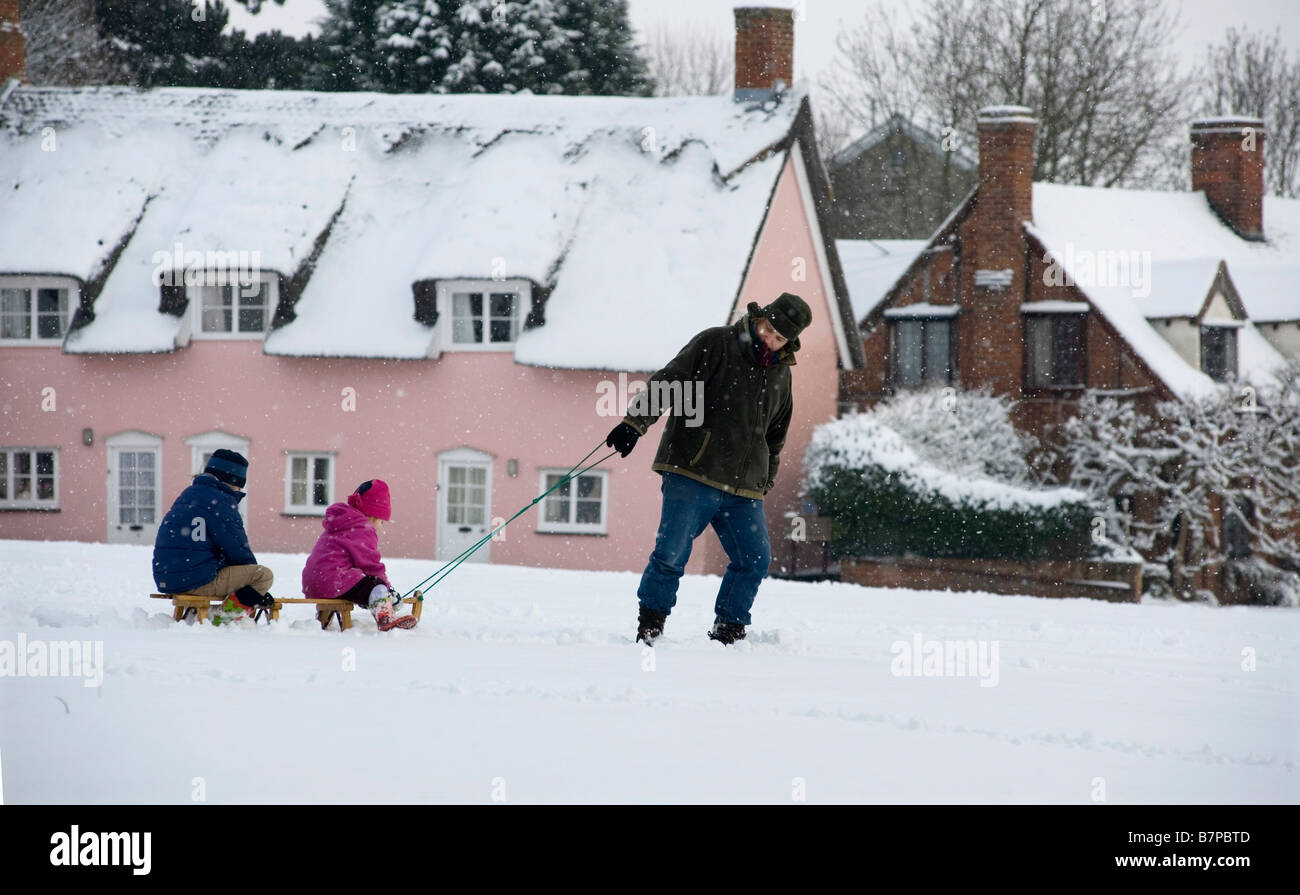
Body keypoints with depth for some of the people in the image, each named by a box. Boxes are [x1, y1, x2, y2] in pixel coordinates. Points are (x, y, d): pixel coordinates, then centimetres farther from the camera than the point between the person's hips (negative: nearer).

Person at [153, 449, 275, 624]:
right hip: (196, 582, -10)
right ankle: (223, 621, -16)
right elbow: (238, 550, -8)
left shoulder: (189, 494, 20)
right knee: (265, 575, -10)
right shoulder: (221, 502, -9)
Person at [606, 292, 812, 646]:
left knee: (755, 560, -2)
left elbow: (776, 435, 28)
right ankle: (648, 628, 1)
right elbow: (667, 381, -11)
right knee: (671, 554, -12)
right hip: (692, 475, -5)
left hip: (743, 488, 5)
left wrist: (764, 481, 25)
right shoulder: (716, 344, -3)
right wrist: (635, 423, -23)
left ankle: (727, 633, 9)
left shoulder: (780, 372, 16)